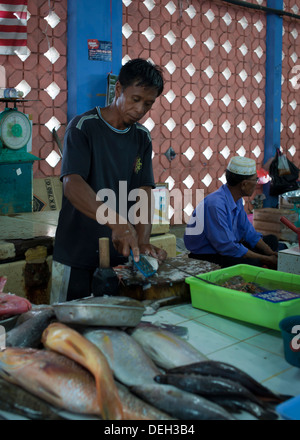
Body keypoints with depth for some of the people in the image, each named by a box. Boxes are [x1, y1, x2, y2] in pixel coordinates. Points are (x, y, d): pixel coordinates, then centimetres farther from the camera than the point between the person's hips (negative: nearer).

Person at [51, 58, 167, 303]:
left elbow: (144, 191, -1)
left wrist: (143, 242, -16)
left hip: (119, 255, 5)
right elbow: (72, 184, -22)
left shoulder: (143, 138, 6)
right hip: (75, 257, -4)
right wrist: (116, 222, -35)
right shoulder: (83, 126, -9)